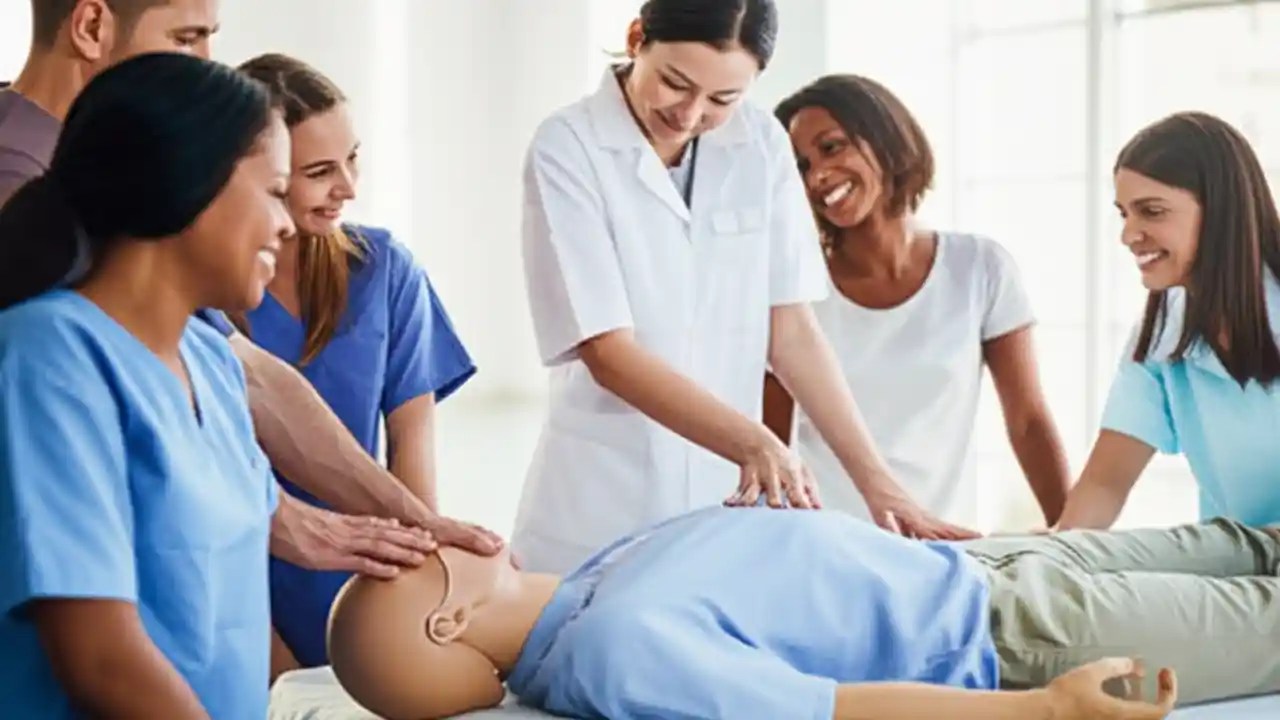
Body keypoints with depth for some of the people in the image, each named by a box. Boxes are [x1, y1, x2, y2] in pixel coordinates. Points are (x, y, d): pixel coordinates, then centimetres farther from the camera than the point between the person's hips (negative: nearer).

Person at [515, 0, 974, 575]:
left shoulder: (763, 145, 2)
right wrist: (753, 442, -28)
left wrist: (877, 482, -5)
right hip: (601, 515, -3)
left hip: (732, 503, 4)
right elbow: (608, 352, -16)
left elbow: (792, 332, 2)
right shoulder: (567, 148, -10)